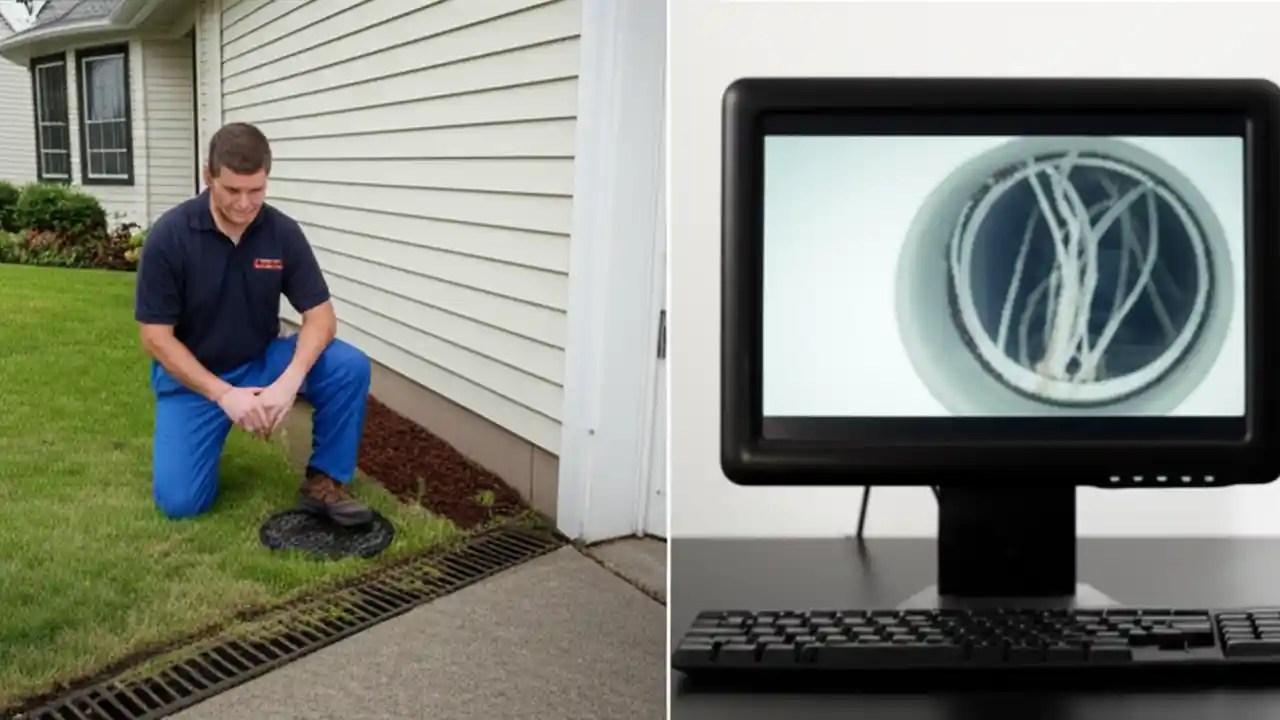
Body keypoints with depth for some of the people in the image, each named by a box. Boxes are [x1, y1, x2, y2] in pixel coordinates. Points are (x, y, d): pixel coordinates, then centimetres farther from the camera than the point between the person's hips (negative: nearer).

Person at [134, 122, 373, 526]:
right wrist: (224, 395, -27)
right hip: (191, 376, -2)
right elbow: (156, 338, -18)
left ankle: (322, 482, -8)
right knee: (180, 500, -17)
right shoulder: (168, 237, -20)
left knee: (349, 367, -24)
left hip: (262, 362, 2)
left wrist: (289, 381, -31)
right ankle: (206, 437, 16)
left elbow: (320, 316, -13)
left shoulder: (283, 232, -11)